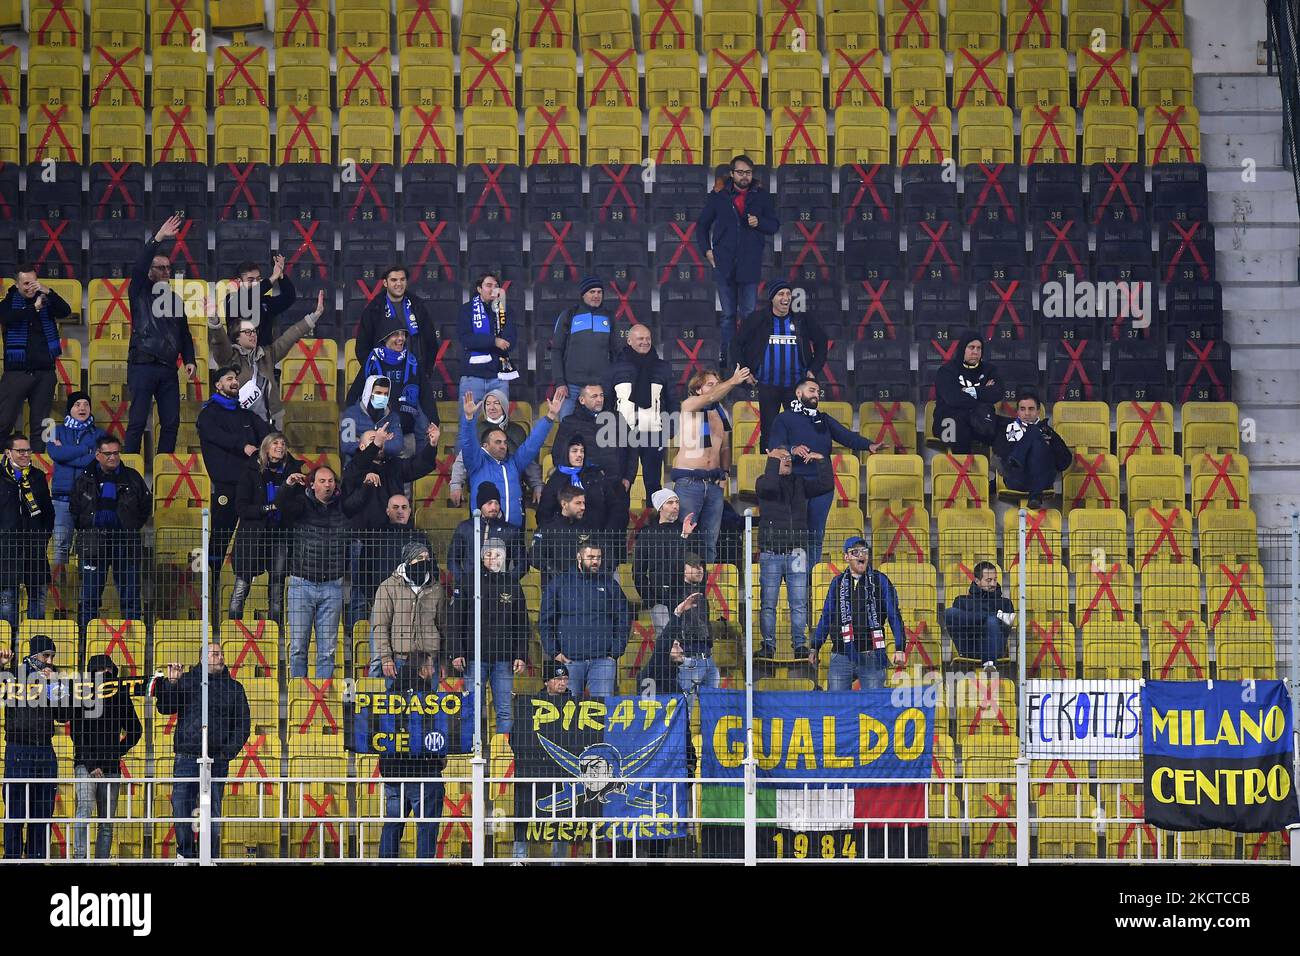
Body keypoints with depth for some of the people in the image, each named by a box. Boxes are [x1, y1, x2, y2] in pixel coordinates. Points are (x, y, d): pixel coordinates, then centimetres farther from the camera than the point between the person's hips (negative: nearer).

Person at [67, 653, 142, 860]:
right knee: (85, 808, -23)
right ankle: (79, 858, -29)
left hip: (110, 766, 4)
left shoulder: (120, 696, 10)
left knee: (107, 822, 3)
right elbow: (75, 732, -4)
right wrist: (90, 764, -13)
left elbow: (136, 730, 19)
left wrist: (117, 752, 5)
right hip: (85, 764, -4)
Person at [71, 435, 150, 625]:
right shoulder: (85, 479, 4)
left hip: (126, 545, 0)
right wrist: (85, 531, 9)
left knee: (130, 596, 1)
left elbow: (146, 506, 14)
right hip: (94, 544, 0)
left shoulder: (132, 477, 4)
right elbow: (74, 510, 16)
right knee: (89, 596, 2)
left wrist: (132, 529, 10)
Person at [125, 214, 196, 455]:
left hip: (168, 368, 5)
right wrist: (158, 239, -22)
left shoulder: (176, 299, 20)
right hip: (142, 365, -5)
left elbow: (184, 334, 23)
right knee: (138, 420, -8)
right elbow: (139, 266, -13)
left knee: (171, 421, 2)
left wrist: (189, 360, 8)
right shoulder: (140, 293, 5)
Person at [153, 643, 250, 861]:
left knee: (213, 812, 2)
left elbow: (242, 724, 10)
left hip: (218, 761, 0)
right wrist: (170, 684, -12)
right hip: (186, 758, 0)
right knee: (181, 807, -3)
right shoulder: (186, 681, 7)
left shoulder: (233, 687, 10)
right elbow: (164, 707, 4)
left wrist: (230, 750, -1)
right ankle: (186, 853, 11)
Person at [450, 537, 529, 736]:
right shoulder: (470, 583, 6)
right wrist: (456, 653, -4)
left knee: (504, 711, 1)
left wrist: (521, 656, 2)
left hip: (504, 658, 1)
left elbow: (522, 625, 11)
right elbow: (456, 621, 4)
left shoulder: (512, 586, 10)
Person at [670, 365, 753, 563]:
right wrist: (733, 381, -35)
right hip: (689, 480, -6)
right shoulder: (690, 405, -2)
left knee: (710, 541, 5)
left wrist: (726, 472, 10)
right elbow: (709, 398, -24)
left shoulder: (721, 413, 16)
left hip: (714, 483, 6)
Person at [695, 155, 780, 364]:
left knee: (749, 314, 0)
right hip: (724, 264, 1)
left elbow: (775, 225, 8)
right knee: (728, 315, 6)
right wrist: (706, 250, 3)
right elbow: (702, 225, 14)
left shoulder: (761, 196, 4)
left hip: (750, 264, 0)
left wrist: (759, 223, -12)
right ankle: (727, 357, 9)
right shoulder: (718, 196, 4)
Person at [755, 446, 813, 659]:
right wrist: (773, 460, -11)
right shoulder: (764, 481, 5)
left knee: (799, 603, -1)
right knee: (768, 603, -1)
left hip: (796, 552, 2)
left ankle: (800, 645, 3)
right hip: (771, 553, -2)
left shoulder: (800, 483, 15)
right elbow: (768, 486, -19)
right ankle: (768, 647, 3)